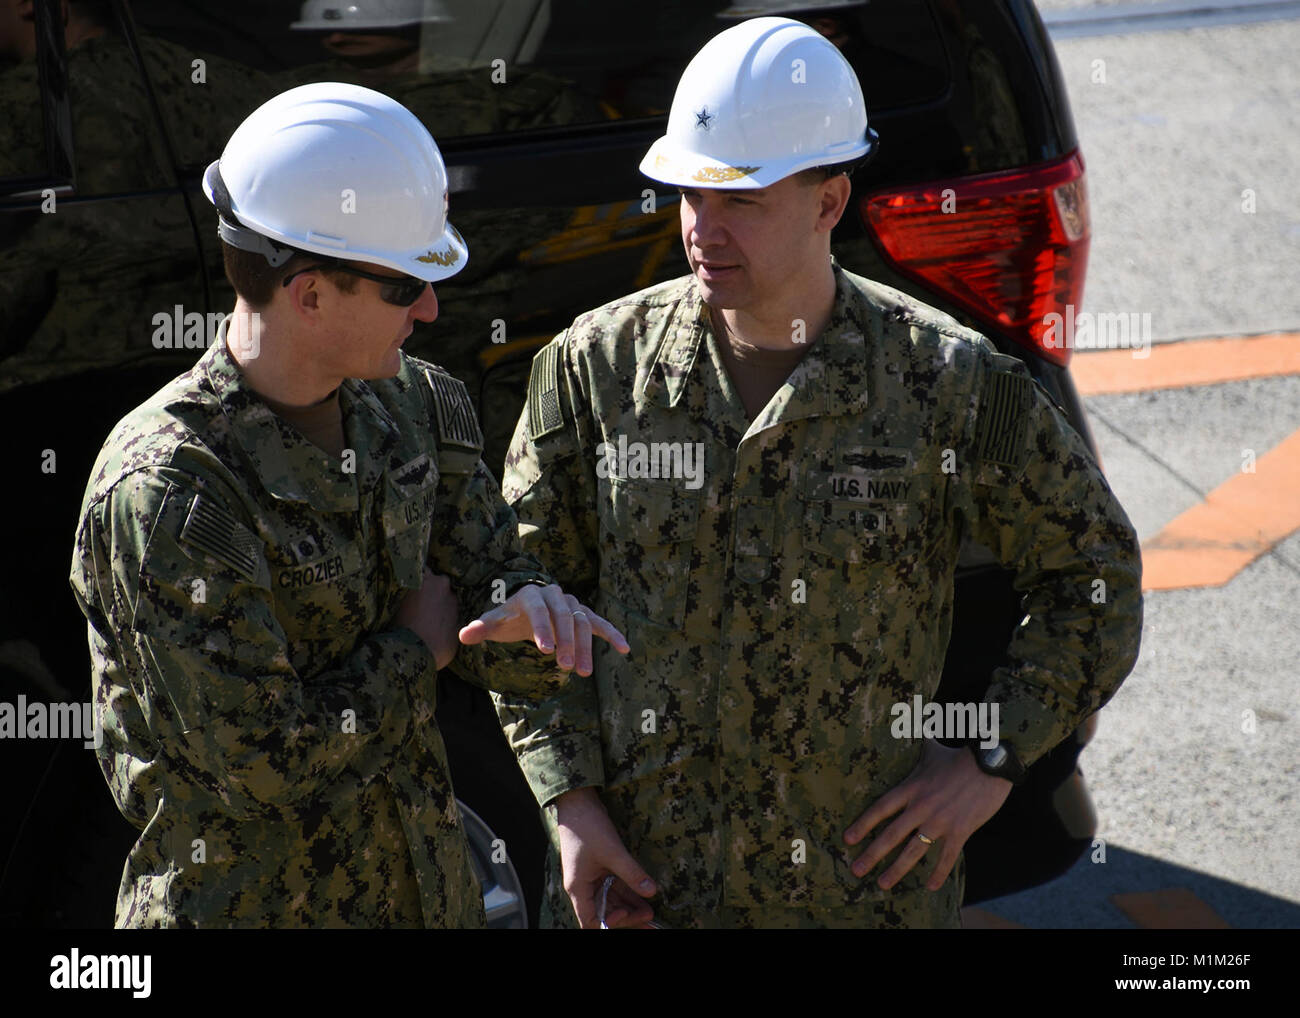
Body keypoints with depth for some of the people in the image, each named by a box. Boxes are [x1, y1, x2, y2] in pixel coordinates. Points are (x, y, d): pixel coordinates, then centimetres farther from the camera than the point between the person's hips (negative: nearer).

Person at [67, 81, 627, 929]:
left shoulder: (419, 407, -1)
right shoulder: (161, 486, -23)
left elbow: (503, 661, 3)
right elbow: (269, 760, -24)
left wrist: (536, 613, -20)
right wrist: (416, 643, -10)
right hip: (248, 904, -6)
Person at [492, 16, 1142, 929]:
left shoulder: (953, 385, -9)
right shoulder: (596, 366, -4)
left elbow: (1095, 576, 3)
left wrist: (992, 759, -5)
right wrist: (570, 801, -4)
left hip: (866, 881, -1)